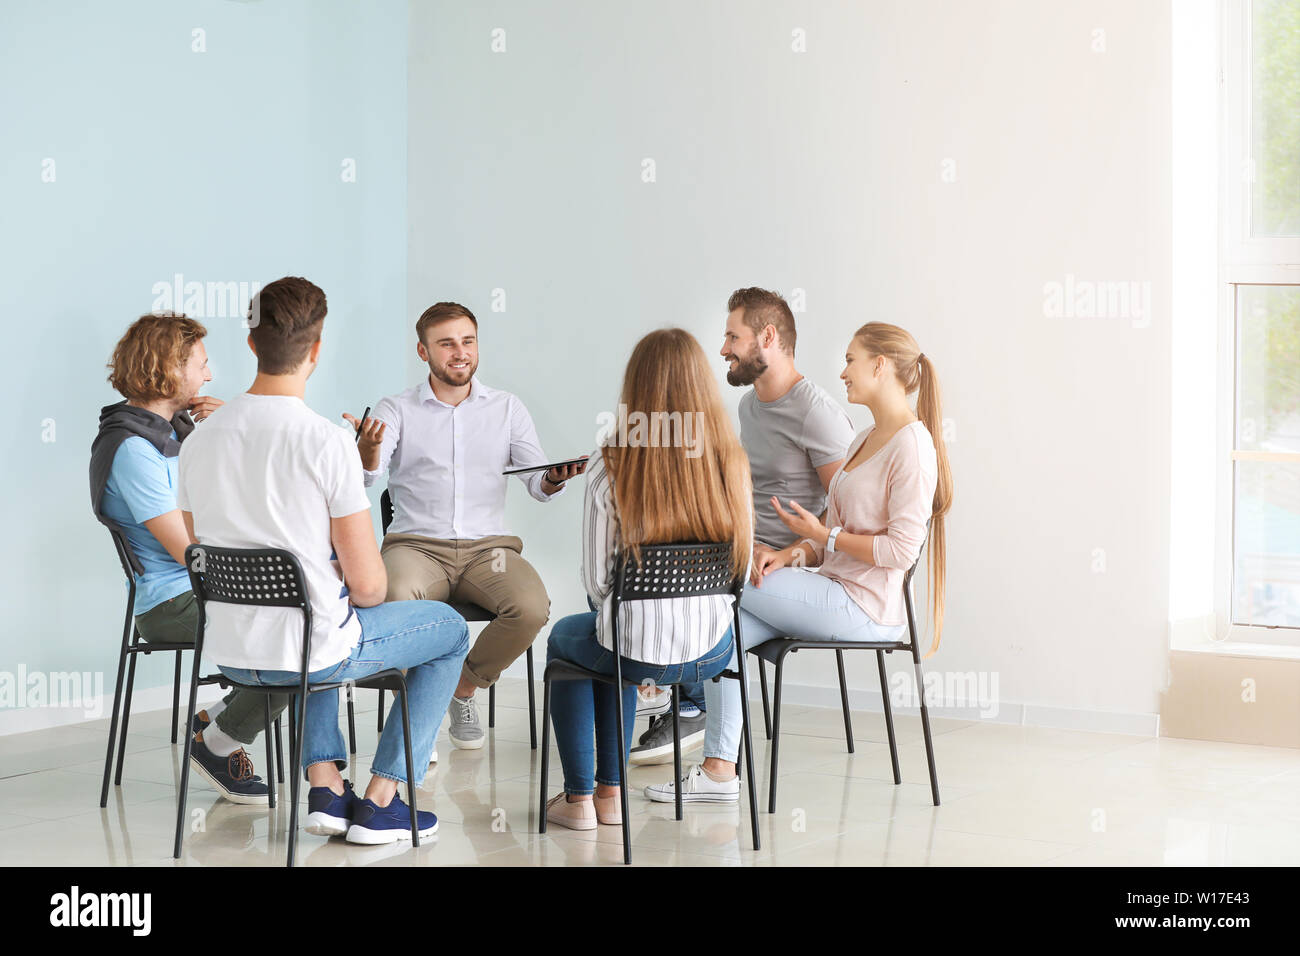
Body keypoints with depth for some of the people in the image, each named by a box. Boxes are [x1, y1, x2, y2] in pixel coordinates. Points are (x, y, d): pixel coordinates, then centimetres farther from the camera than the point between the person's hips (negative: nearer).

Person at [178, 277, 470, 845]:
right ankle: (378, 802, 16)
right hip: (312, 653, -6)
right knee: (451, 629, 19)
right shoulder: (329, 443, -20)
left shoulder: (198, 439, -2)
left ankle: (324, 786, 29)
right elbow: (367, 584, -18)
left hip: (227, 650, 6)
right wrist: (358, 595, 8)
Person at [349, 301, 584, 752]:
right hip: (417, 544, -2)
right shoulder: (397, 410, 6)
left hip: (488, 546, 2)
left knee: (532, 608, -29)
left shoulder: (507, 408, 12)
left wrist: (554, 479, -20)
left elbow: (537, 484, 5)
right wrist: (367, 448, -33)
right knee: (396, 598, -37)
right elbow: (365, 477, -9)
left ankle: (463, 688, -1)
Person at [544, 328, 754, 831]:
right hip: (713, 651, 4)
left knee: (564, 636, 33)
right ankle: (610, 792, 40)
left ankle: (579, 797, 32)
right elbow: (743, 566, 1)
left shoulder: (612, 463, -16)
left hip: (638, 654, -3)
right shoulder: (730, 459, -8)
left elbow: (597, 580, -10)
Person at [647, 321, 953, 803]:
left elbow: (900, 549, -20)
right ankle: (718, 771, -9)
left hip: (864, 608, -9)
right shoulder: (867, 439, 17)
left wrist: (822, 535, -11)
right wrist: (795, 553, -2)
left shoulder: (912, 446, -13)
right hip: (835, 592, 9)